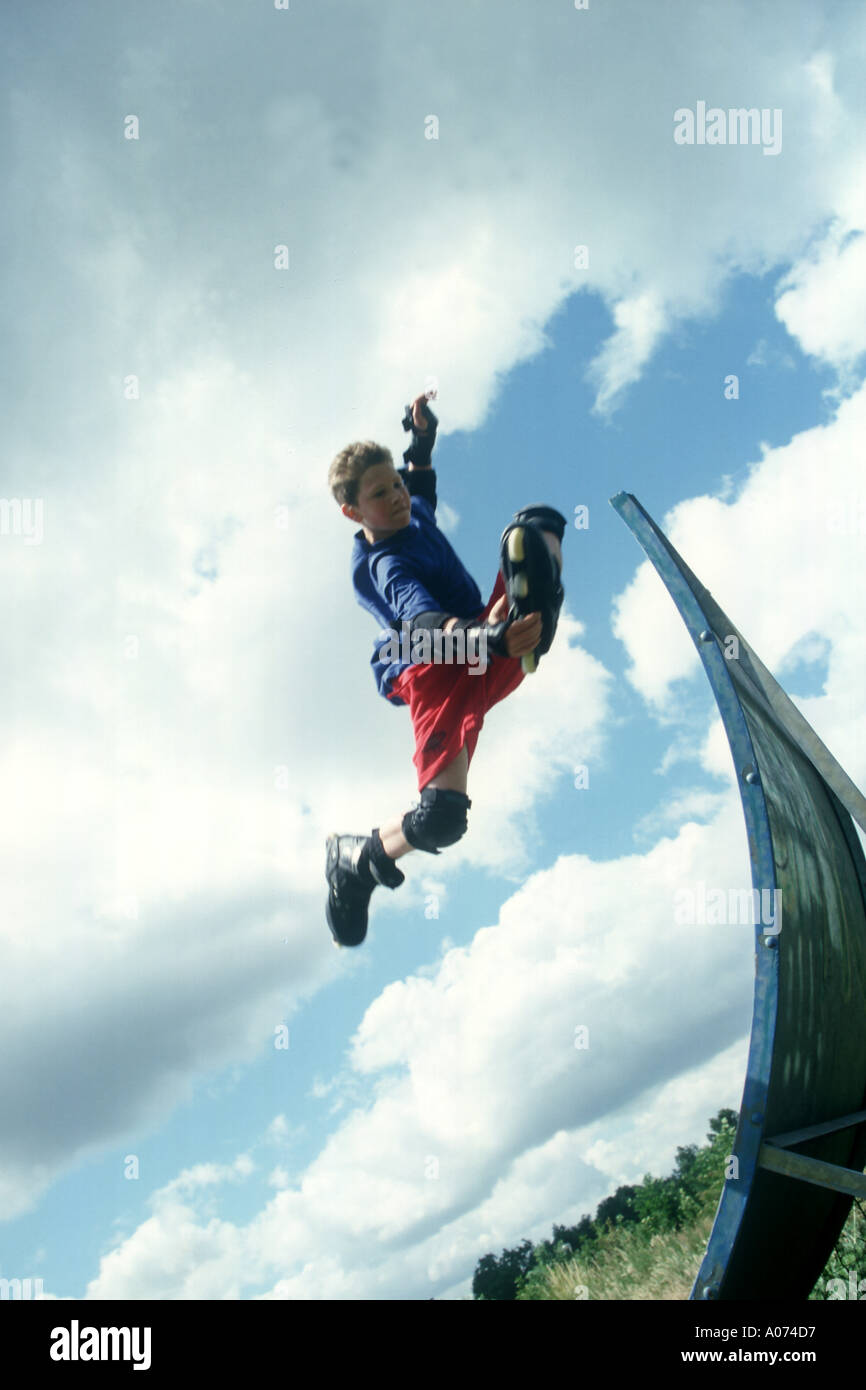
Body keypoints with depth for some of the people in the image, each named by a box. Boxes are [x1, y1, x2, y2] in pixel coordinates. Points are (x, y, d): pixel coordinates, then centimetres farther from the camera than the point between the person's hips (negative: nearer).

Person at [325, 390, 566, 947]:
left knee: (539, 523, -1)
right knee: (443, 817, -30)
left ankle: (532, 616, -34)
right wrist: (484, 637, -51)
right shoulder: (381, 566, -13)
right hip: (440, 674, -9)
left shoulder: (415, 515, 14)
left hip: (488, 655, 9)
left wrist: (423, 439, 33)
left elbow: (421, 486, 42)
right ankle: (356, 858, 3)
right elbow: (421, 618, -34)